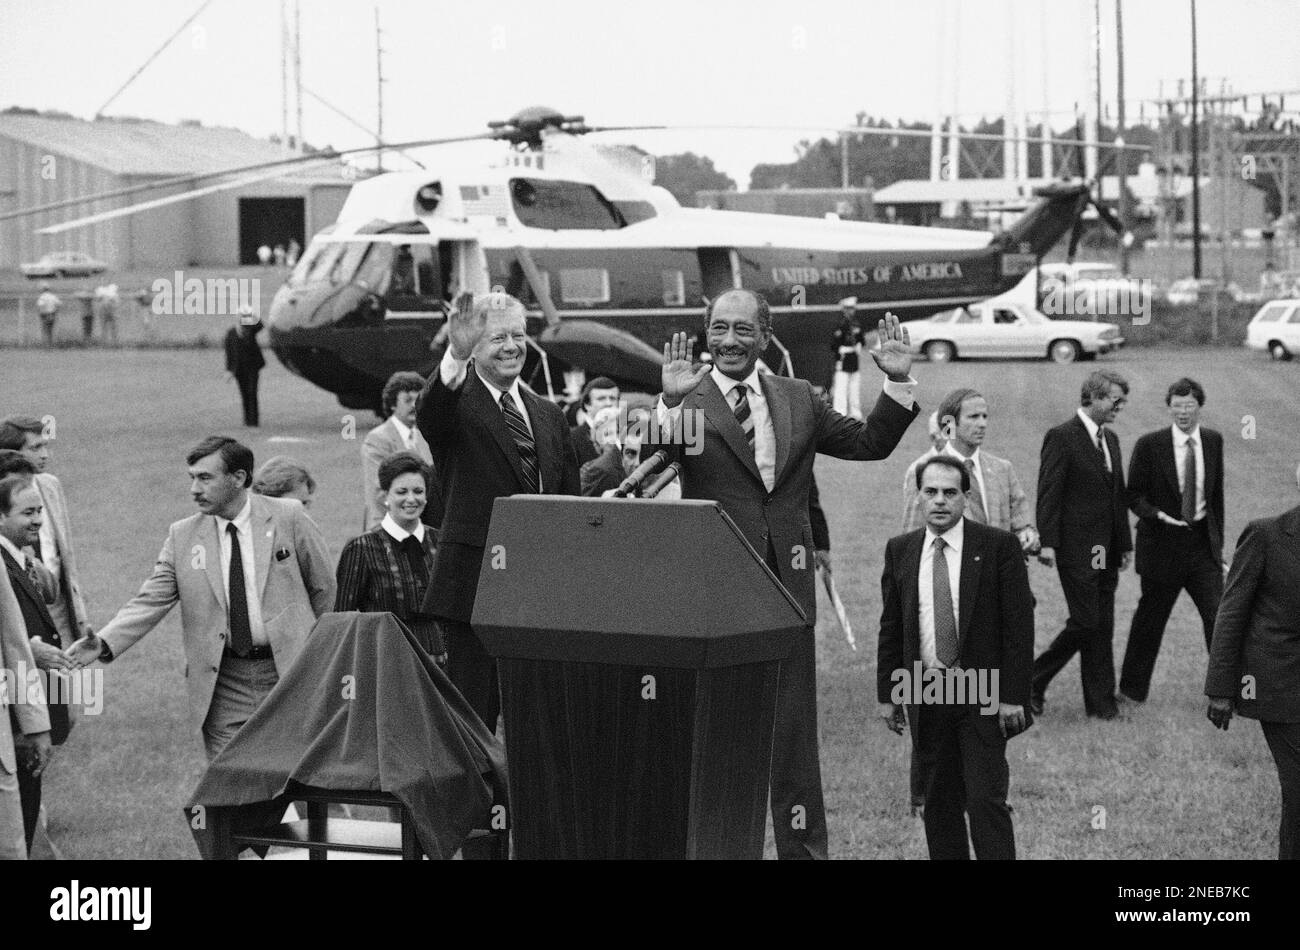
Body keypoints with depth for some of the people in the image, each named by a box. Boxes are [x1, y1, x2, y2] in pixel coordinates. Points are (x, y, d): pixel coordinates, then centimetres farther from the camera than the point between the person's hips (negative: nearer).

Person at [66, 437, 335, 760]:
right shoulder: (183, 536, 3)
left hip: (289, 672, -2)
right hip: (223, 690, 2)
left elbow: (324, 588, 6)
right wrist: (104, 643, -18)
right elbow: (152, 600, -3)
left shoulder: (288, 519, -3)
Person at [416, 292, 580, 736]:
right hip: (475, 583, -5)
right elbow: (430, 416, -27)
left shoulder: (550, 416, 17)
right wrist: (456, 356, -45)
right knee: (473, 715, -5)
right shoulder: (458, 406, -2)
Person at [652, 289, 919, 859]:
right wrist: (670, 404, -37)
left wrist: (898, 383, 0)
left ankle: (803, 846, 16)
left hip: (786, 587, 3)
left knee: (793, 727, 8)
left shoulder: (798, 399, 9)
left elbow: (870, 443, 14)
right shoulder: (686, 404, -5)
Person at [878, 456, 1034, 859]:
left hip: (982, 694, -3)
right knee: (939, 802, 7)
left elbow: (1019, 625, -5)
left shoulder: (999, 546, -3)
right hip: (924, 697, 4)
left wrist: (1013, 696, -10)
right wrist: (887, 694, 7)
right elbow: (890, 628, 12)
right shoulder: (900, 550, 8)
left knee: (986, 800, -8)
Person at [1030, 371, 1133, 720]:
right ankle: (1033, 680, 6)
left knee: (1102, 627, 8)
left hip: (1106, 551, 8)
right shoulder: (1061, 438, -9)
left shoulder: (1110, 440, 16)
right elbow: (1048, 494, -13)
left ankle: (1101, 701, 12)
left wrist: (1125, 543, 17)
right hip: (1076, 550, -8)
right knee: (1086, 622, -9)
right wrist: (1047, 543, -19)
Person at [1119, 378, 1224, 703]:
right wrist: (1158, 515, -21)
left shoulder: (1213, 441, 4)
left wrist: (1218, 540, 12)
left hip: (1203, 542, 3)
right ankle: (1132, 689, 23)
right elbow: (1134, 494, -3)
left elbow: (1216, 493, 12)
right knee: (1150, 618, 8)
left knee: (1217, 615, -4)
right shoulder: (1149, 445, -9)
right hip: (1163, 542, -3)